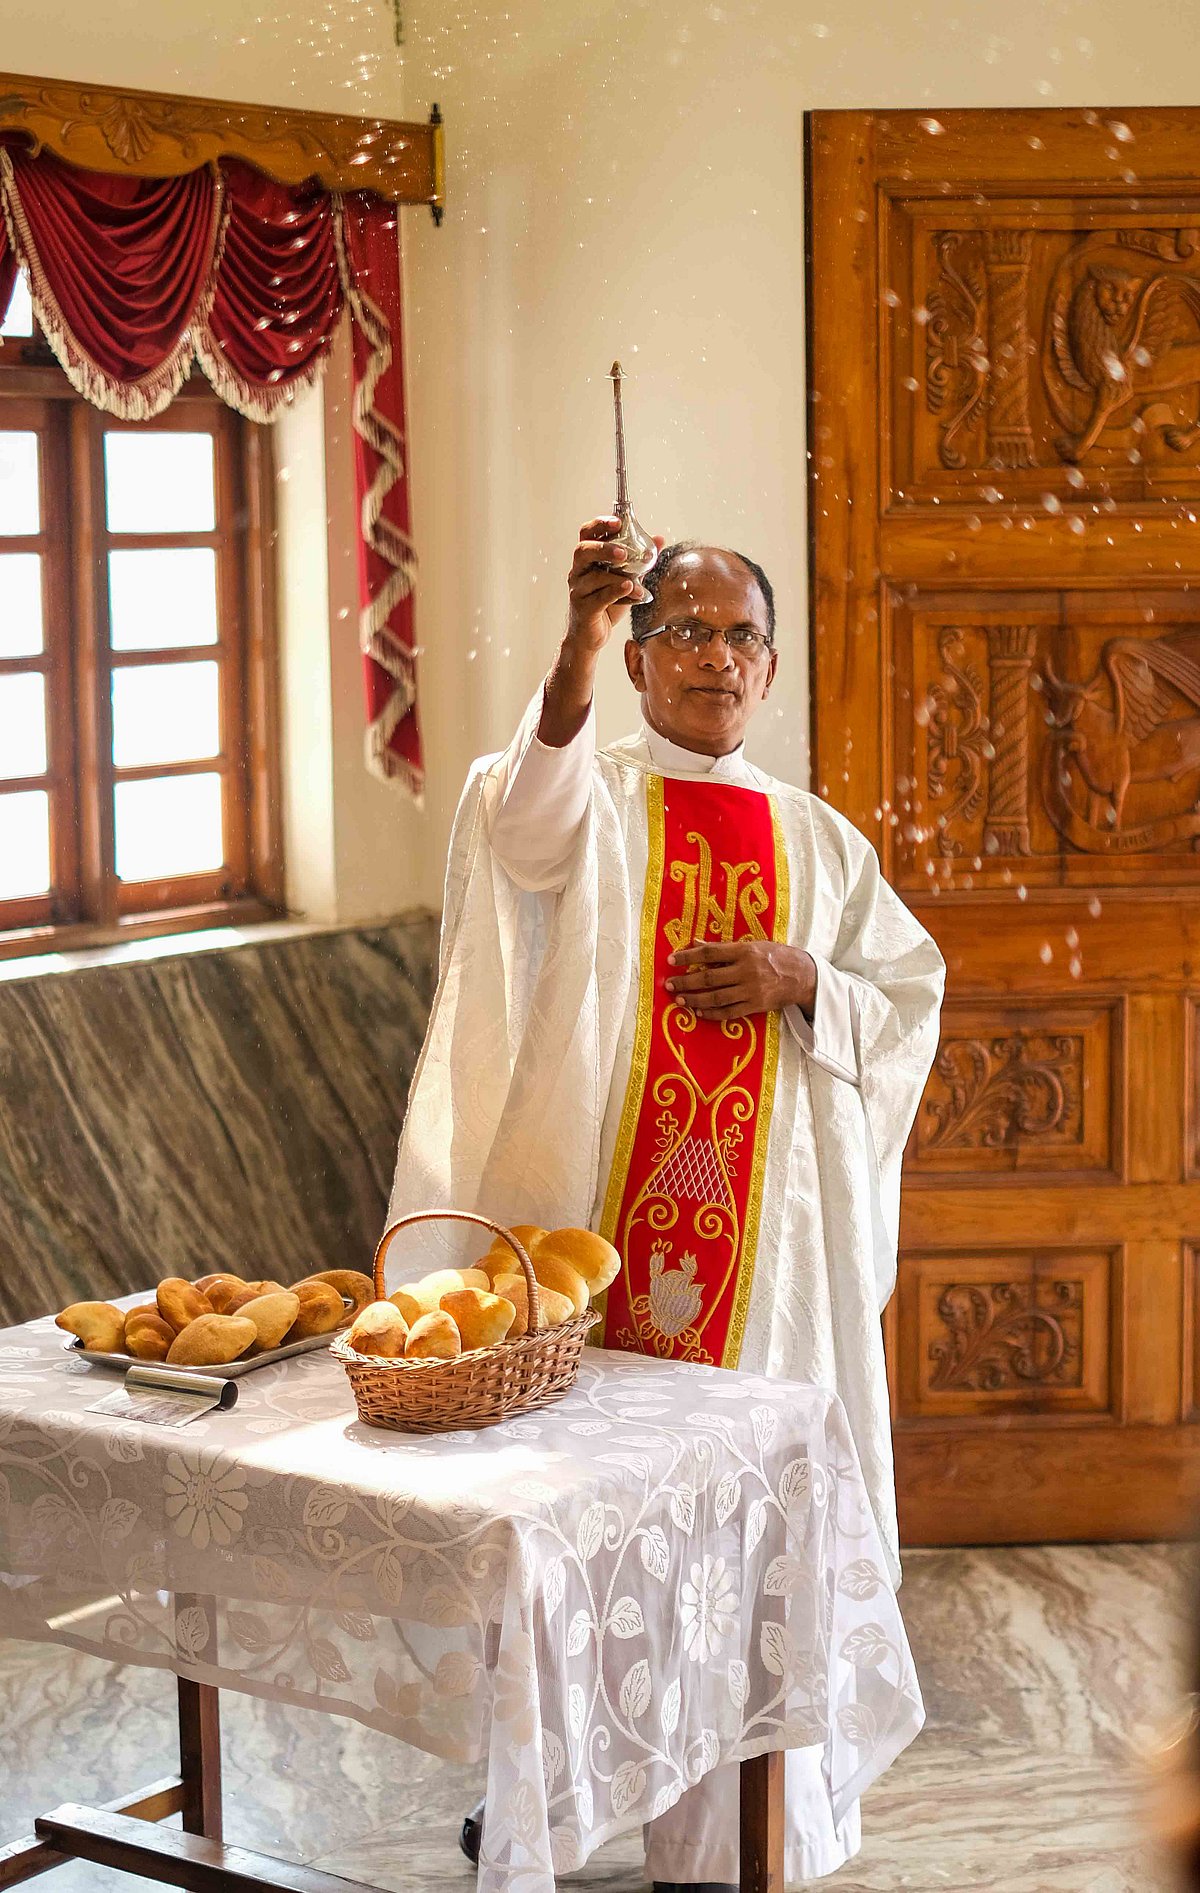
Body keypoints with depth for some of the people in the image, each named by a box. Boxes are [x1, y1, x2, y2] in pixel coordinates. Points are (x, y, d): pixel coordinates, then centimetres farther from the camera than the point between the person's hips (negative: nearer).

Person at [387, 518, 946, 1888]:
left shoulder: (820, 839, 13)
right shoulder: (586, 794, 1)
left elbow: (911, 996, 14)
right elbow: (532, 826, -24)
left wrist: (803, 981, -7)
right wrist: (577, 645, -41)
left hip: (769, 1222, 3)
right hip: (589, 1198, -2)